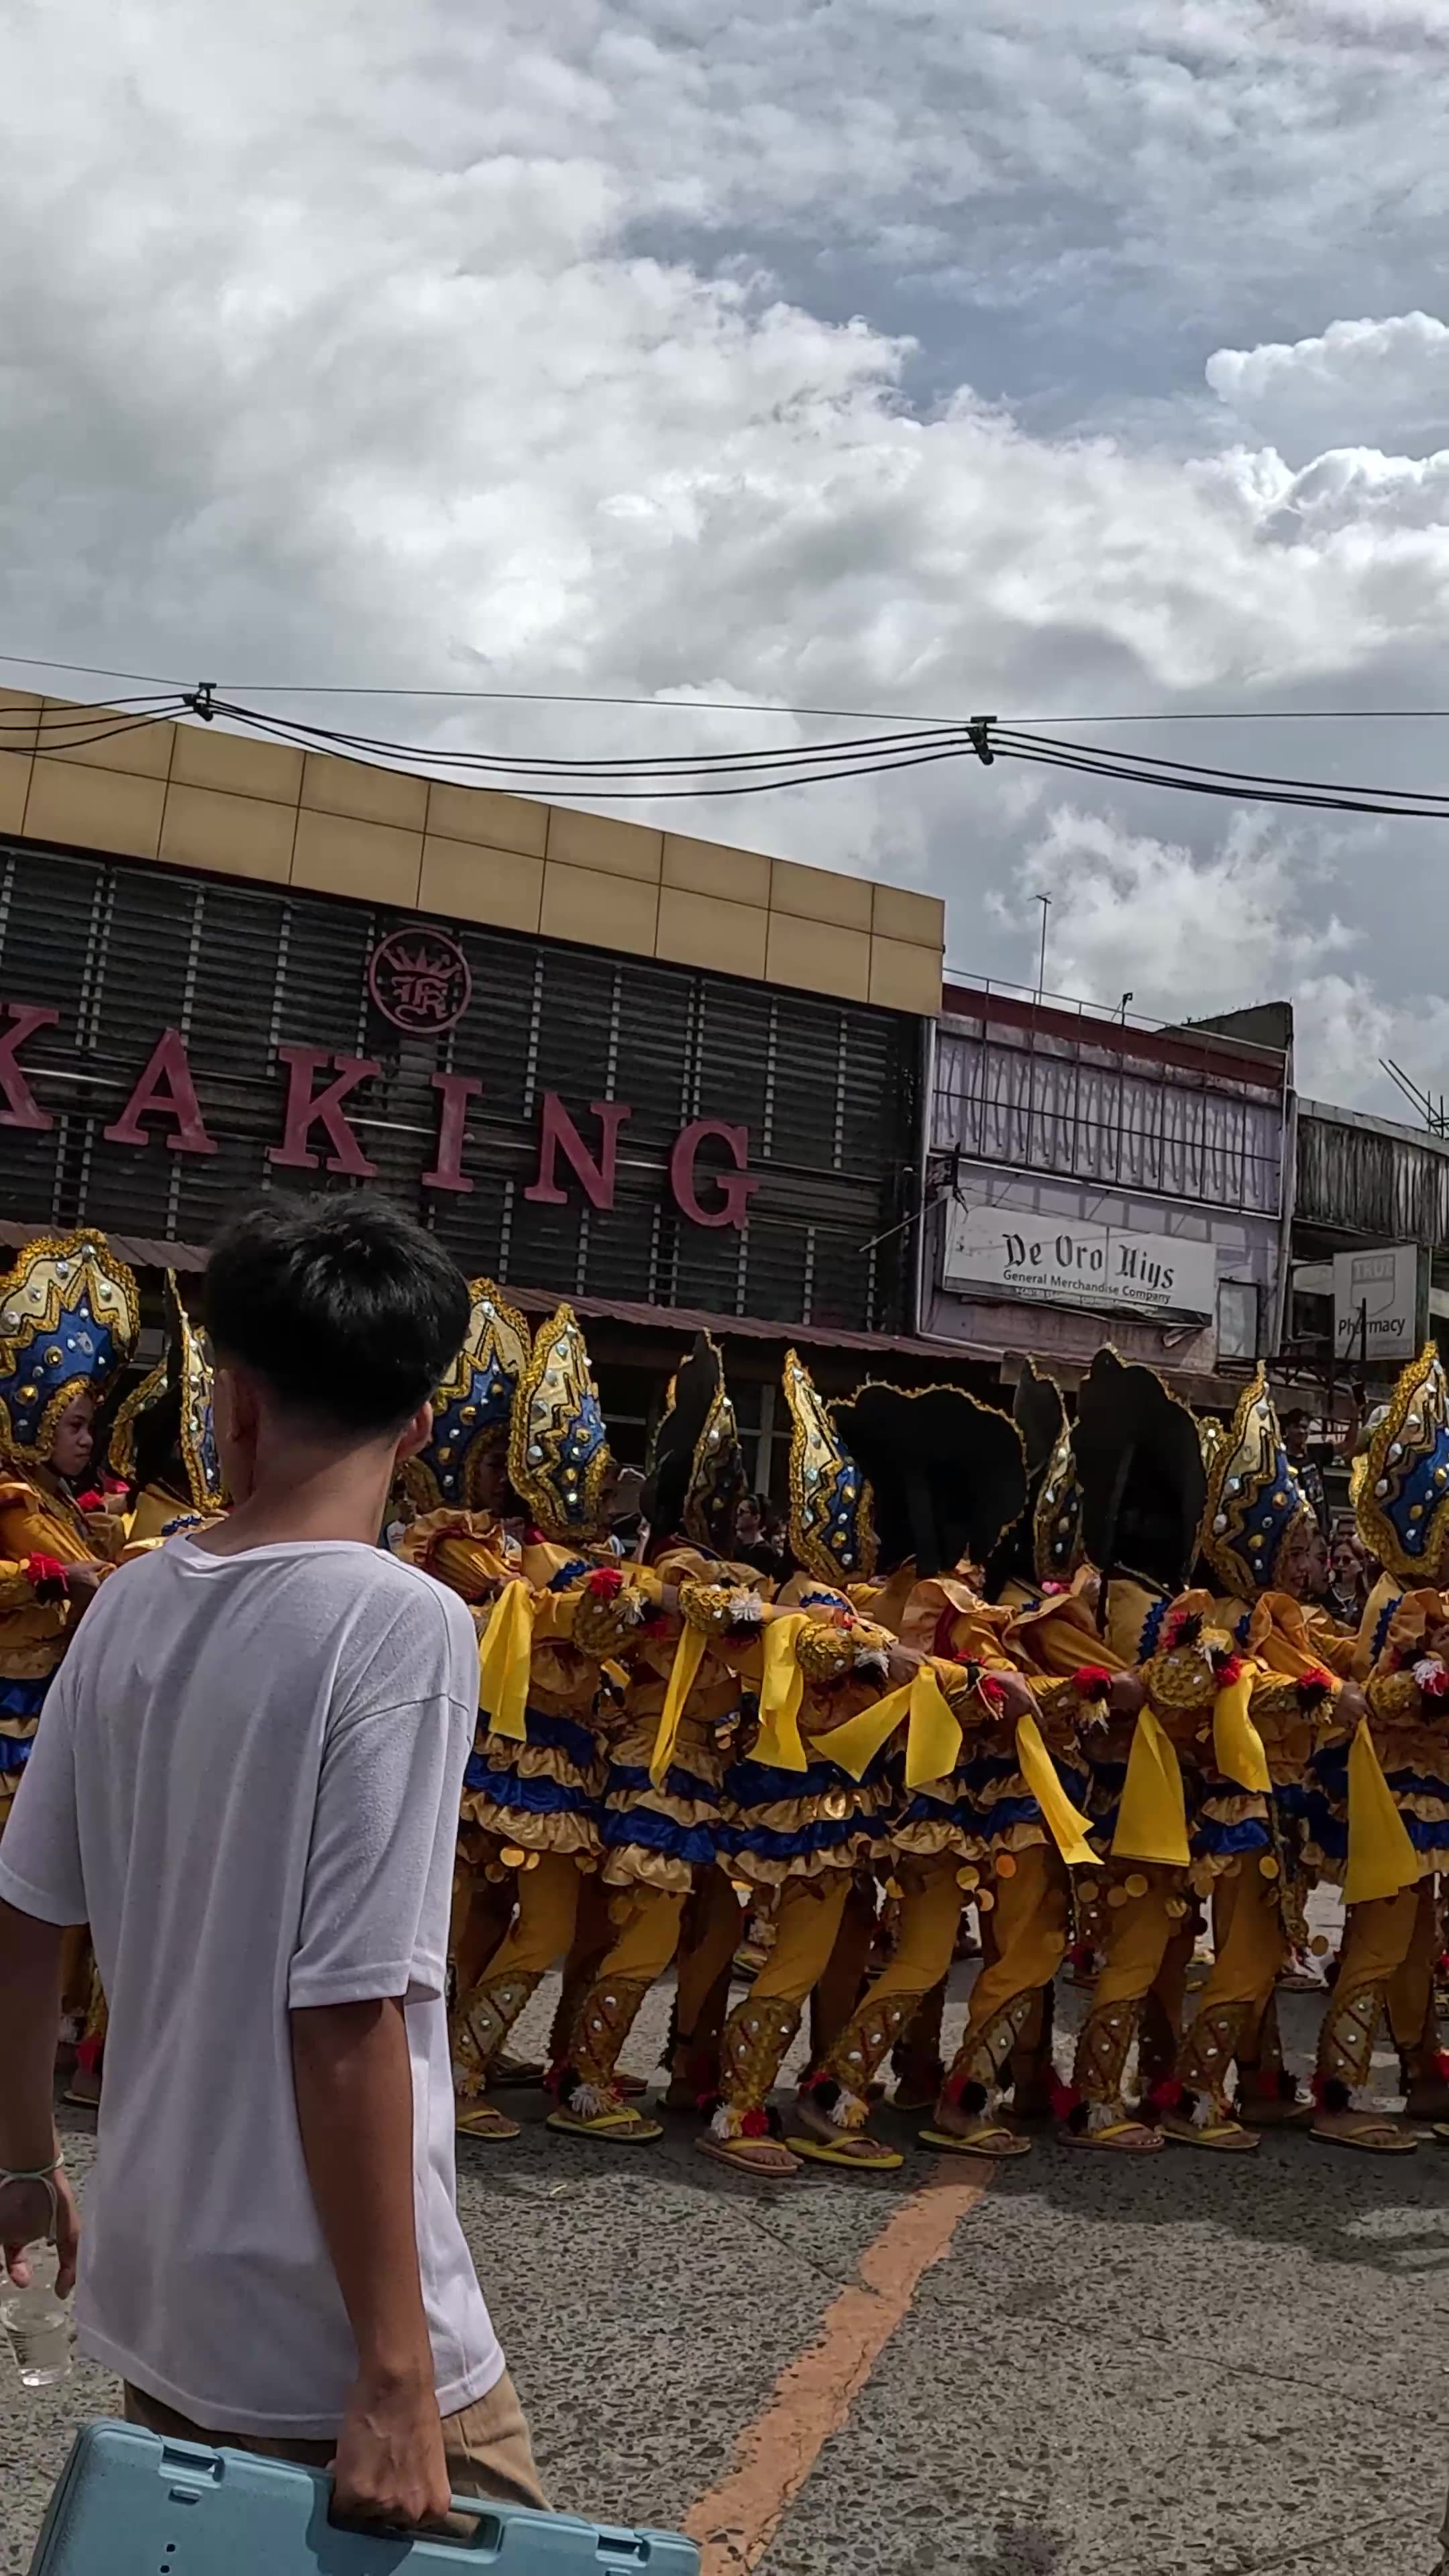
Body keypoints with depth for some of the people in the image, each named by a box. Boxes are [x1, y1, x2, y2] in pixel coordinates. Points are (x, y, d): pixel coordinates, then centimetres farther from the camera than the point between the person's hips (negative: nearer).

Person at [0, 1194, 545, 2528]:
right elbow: (348, 2020, -23)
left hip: (147, 2300, 7)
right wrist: (396, 2378, -17)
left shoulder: (133, 1603, -3)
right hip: (316, 2349, -6)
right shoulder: (403, 1627, -21)